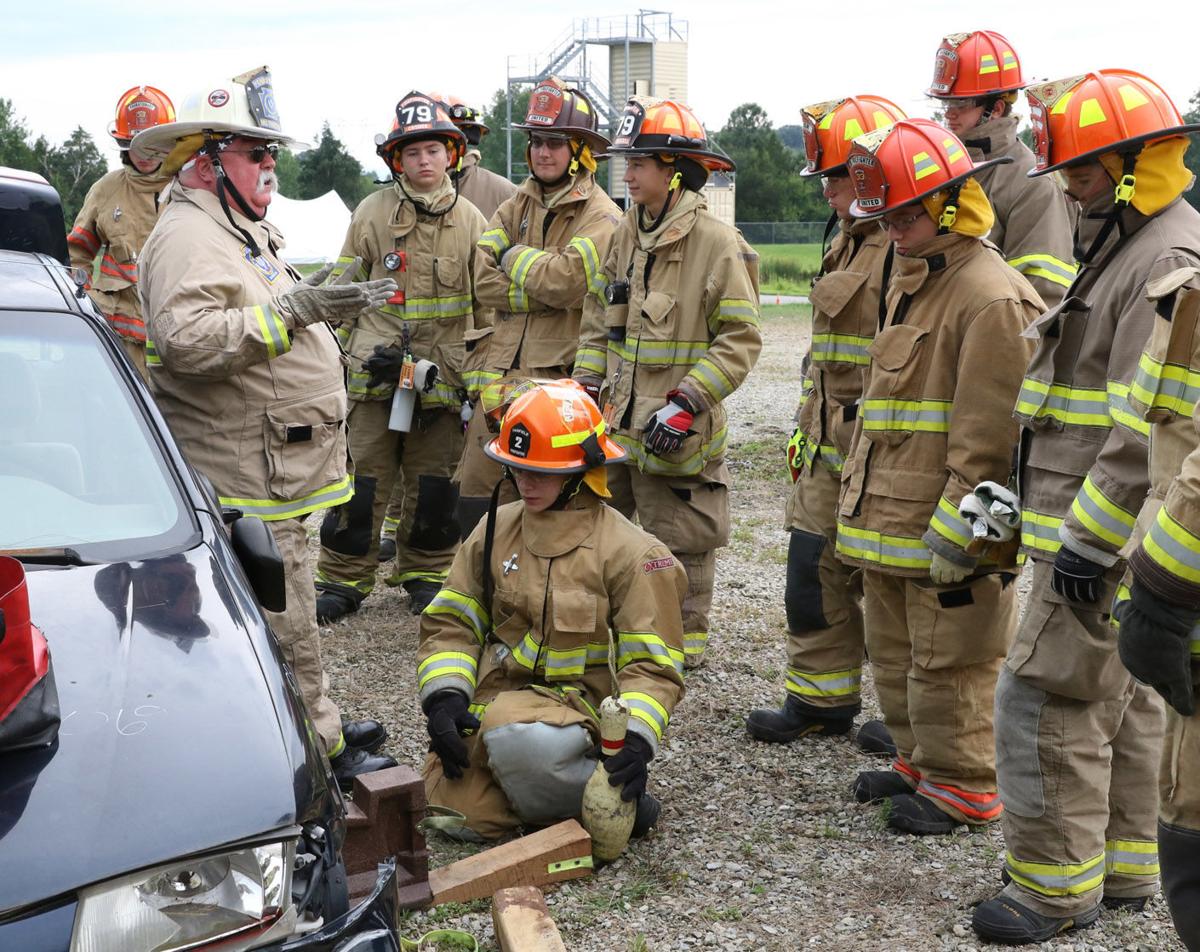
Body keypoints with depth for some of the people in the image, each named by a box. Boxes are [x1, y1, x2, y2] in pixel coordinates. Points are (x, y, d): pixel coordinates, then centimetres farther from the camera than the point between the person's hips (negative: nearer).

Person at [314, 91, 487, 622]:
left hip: (443, 379, 1)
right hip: (376, 375, -1)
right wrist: (351, 351, 7)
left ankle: (426, 574, 24)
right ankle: (342, 580, 9)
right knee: (362, 481, -1)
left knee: (435, 487, 8)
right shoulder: (372, 213, 3)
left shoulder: (471, 221, 6)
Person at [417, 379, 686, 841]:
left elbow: (652, 664, -7)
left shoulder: (630, 553, -6)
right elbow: (451, 621, 11)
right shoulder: (496, 529, 8)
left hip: (575, 704, -5)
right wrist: (444, 694, -7)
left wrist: (636, 737, -24)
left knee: (516, 736, -38)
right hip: (495, 699, 5)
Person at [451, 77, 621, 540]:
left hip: (560, 380, -6)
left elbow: (568, 280, -20)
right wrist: (545, 288, -11)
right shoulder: (515, 207, 15)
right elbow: (484, 281, 1)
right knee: (476, 499, 8)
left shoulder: (602, 217, -4)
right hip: (501, 375, 6)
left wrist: (514, 256, -4)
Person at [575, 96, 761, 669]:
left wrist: (687, 402, -19)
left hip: (674, 434, -7)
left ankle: (682, 651, 19)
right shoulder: (625, 236, 10)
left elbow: (740, 341, -14)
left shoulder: (717, 244, -12)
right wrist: (584, 389, 9)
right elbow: (598, 322, 18)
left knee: (679, 547, 5)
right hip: (614, 426, 7)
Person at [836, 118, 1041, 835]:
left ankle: (965, 787, 17)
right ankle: (921, 762, 35)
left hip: (947, 530, -10)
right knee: (896, 654, 20)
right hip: (889, 520, 10)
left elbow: (988, 434, -21)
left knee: (949, 664, 2)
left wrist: (955, 528, -22)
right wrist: (861, 490, 22)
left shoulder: (992, 298, -18)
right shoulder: (911, 282, 14)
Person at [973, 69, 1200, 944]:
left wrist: (1088, 539, -23)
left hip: (1111, 538, -10)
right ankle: (1125, 866, 28)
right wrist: (1067, 522, 22)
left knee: (1047, 702, -6)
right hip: (1102, 534, 10)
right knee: (1123, 701, 17)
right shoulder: (1129, 249, 16)